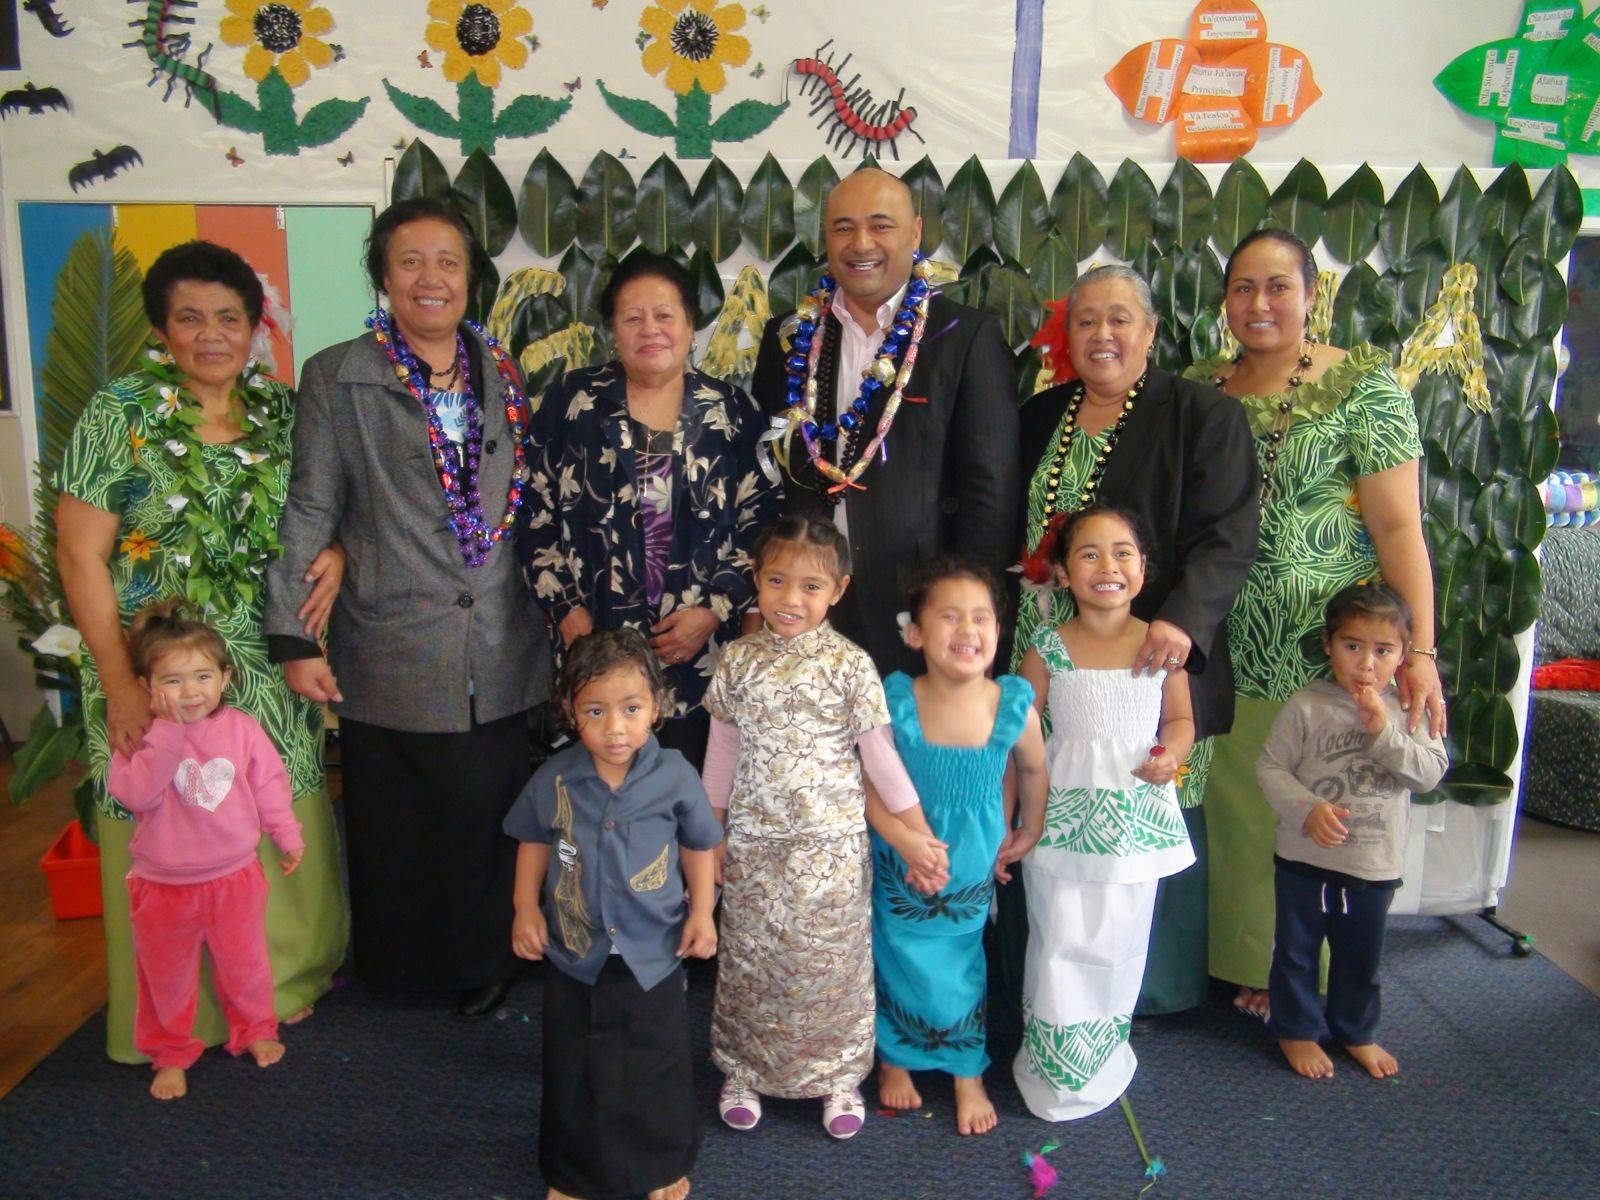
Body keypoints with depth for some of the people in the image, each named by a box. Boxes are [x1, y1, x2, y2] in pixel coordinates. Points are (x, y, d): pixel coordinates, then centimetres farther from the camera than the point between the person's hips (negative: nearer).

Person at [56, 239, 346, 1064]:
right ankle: (181, 1018, 28)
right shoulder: (120, 413, -6)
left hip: (271, 676, 3)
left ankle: (284, 979, 34)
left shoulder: (281, 411, 5)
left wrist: (335, 553, -10)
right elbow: (79, 555, -8)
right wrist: (119, 681, -13)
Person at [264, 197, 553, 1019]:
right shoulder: (337, 378, 0)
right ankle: (406, 968, 32)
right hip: (392, 657, -2)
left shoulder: (504, 375, 10)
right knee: (398, 830, 9)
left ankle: (486, 966, 32)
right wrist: (291, 637, -7)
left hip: (501, 657, 3)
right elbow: (308, 511, -3)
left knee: (493, 822, 10)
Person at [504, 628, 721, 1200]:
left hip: (653, 955, 0)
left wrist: (702, 910, -6)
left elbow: (698, 846, 0)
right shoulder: (553, 780, -13)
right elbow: (534, 842, 4)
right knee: (575, 1071, 17)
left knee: (658, 1068, 17)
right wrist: (526, 907, -4)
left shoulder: (675, 776, -14)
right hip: (575, 954, 1)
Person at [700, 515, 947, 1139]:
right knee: (749, 960, 14)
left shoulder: (850, 664, -8)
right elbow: (722, 749, 7)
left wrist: (917, 833, -5)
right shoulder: (737, 660, -1)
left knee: (830, 963, 9)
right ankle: (744, 1072, 34)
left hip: (831, 846, -2)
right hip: (752, 843, 2)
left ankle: (839, 1076, 29)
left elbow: (879, 752, -5)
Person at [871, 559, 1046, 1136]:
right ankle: (895, 1060, 44)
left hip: (972, 871, 1)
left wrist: (1027, 833, 12)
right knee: (899, 963, 16)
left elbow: (1031, 769, 2)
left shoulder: (1015, 707, -19)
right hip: (899, 868, -1)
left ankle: (969, 1074, 40)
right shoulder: (895, 702, -24)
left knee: (962, 967, 16)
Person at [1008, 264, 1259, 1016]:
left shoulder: (1203, 415, -2)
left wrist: (1183, 619, -27)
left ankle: (1145, 989, 26)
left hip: (1149, 660, -4)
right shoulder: (1038, 418, 14)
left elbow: (1227, 537, -11)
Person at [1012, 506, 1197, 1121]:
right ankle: (1052, 1071, 23)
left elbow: (1181, 718, 11)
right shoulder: (1047, 649, -5)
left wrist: (1172, 754, -12)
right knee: (1059, 943, 4)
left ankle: (1106, 1062, 32)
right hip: (1063, 817, -1)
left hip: (1138, 818, 2)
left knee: (1120, 945, 11)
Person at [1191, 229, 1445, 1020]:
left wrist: (1419, 652, -15)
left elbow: (1398, 525, -10)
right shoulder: (1198, 387, 7)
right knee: (1229, 812, 12)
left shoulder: (1362, 385, -5)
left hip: (1324, 651, -3)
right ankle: (1233, 962, 33)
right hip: (1220, 651, 4)